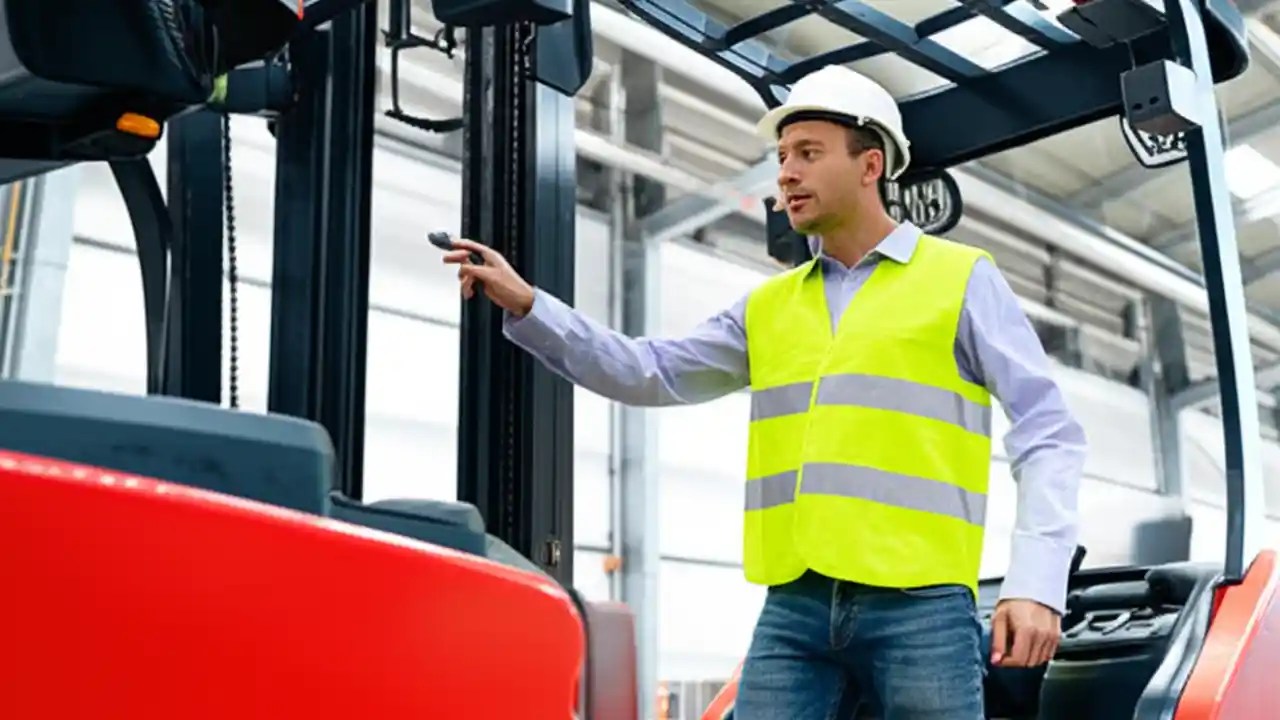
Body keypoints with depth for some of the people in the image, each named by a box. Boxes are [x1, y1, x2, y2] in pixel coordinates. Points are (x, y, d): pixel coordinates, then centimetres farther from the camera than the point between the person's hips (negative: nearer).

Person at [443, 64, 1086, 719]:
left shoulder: (961, 278, 6)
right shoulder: (768, 306, 18)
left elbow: (1047, 434, 0)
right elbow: (652, 374, 14)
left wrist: (1036, 584, -12)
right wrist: (526, 306, 3)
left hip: (920, 605, -3)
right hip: (794, 606, 4)